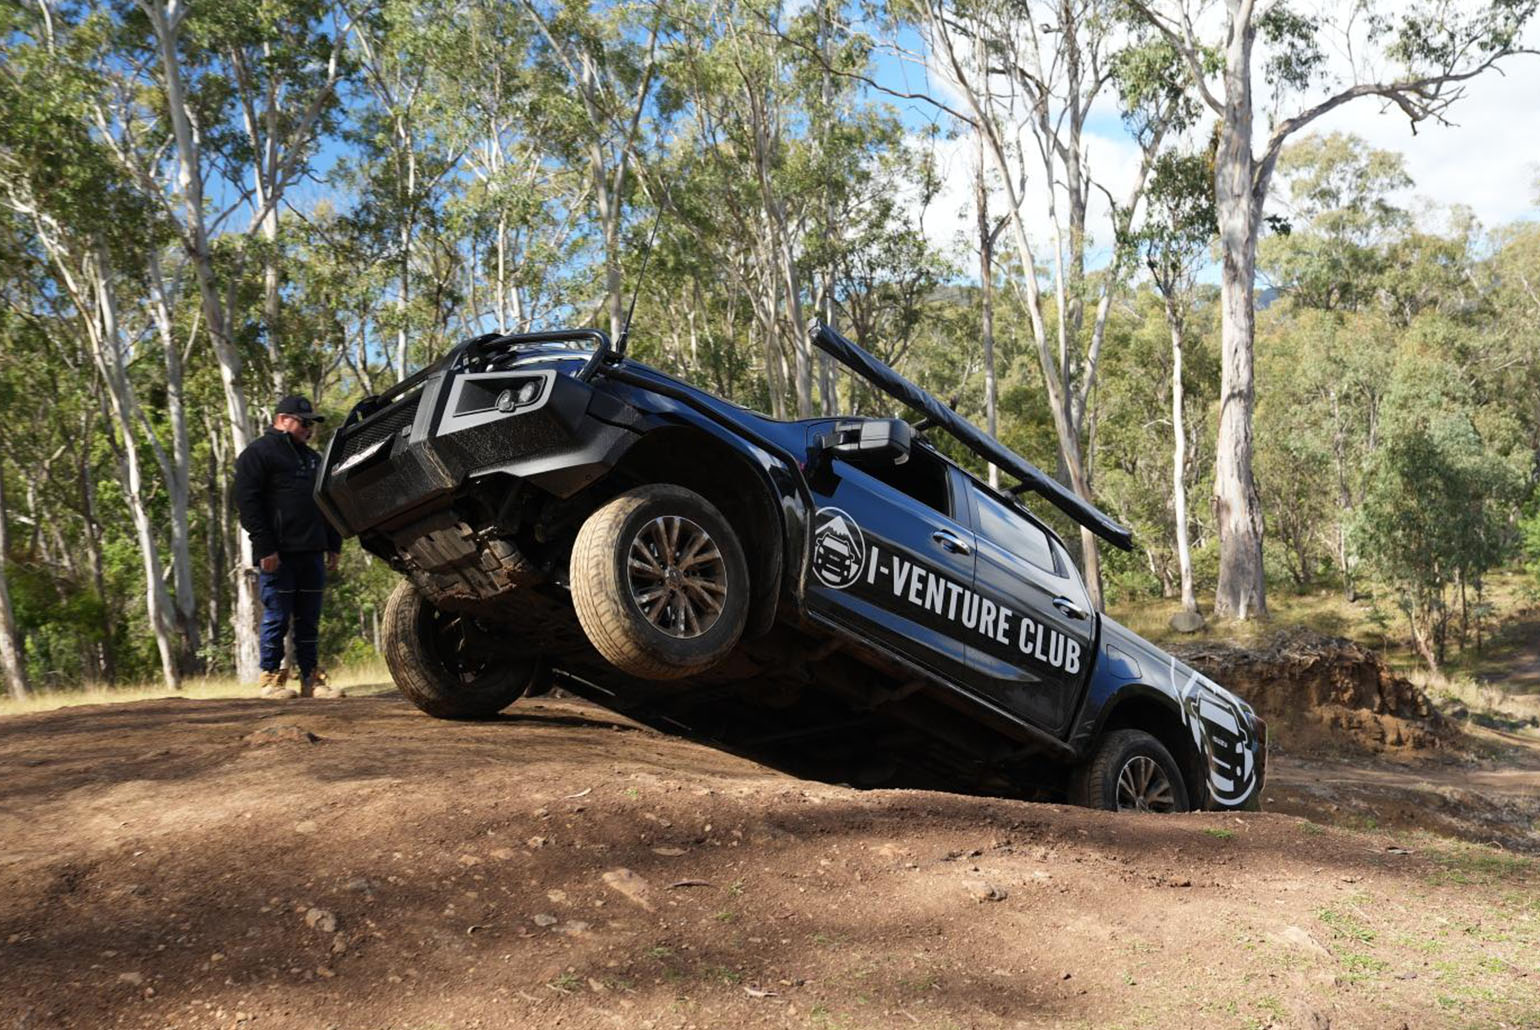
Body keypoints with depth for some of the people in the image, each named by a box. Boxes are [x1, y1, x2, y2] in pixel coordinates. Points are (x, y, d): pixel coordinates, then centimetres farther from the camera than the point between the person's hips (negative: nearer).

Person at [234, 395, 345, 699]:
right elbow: (247, 503, -10)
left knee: (309, 620, 7)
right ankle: (271, 678, 7)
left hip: (311, 553, 7)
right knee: (277, 618, -2)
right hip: (279, 555, -7)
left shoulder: (312, 458, 23)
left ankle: (311, 678, 12)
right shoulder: (258, 453, -1)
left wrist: (333, 545, 16)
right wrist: (265, 548, -16)